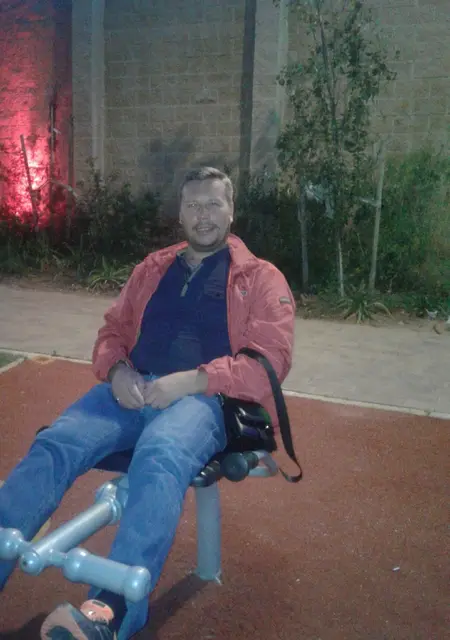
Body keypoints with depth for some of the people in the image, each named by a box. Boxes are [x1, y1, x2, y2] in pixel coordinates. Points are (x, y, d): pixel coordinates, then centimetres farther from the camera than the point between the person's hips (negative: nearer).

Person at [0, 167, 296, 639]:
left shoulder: (261, 278, 11)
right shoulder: (152, 268, 24)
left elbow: (271, 359, -2)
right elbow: (113, 331, 23)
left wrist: (192, 380, -16)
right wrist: (116, 370, -3)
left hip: (208, 396, -4)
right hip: (133, 389, 4)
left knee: (159, 457, -38)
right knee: (52, 447, -23)